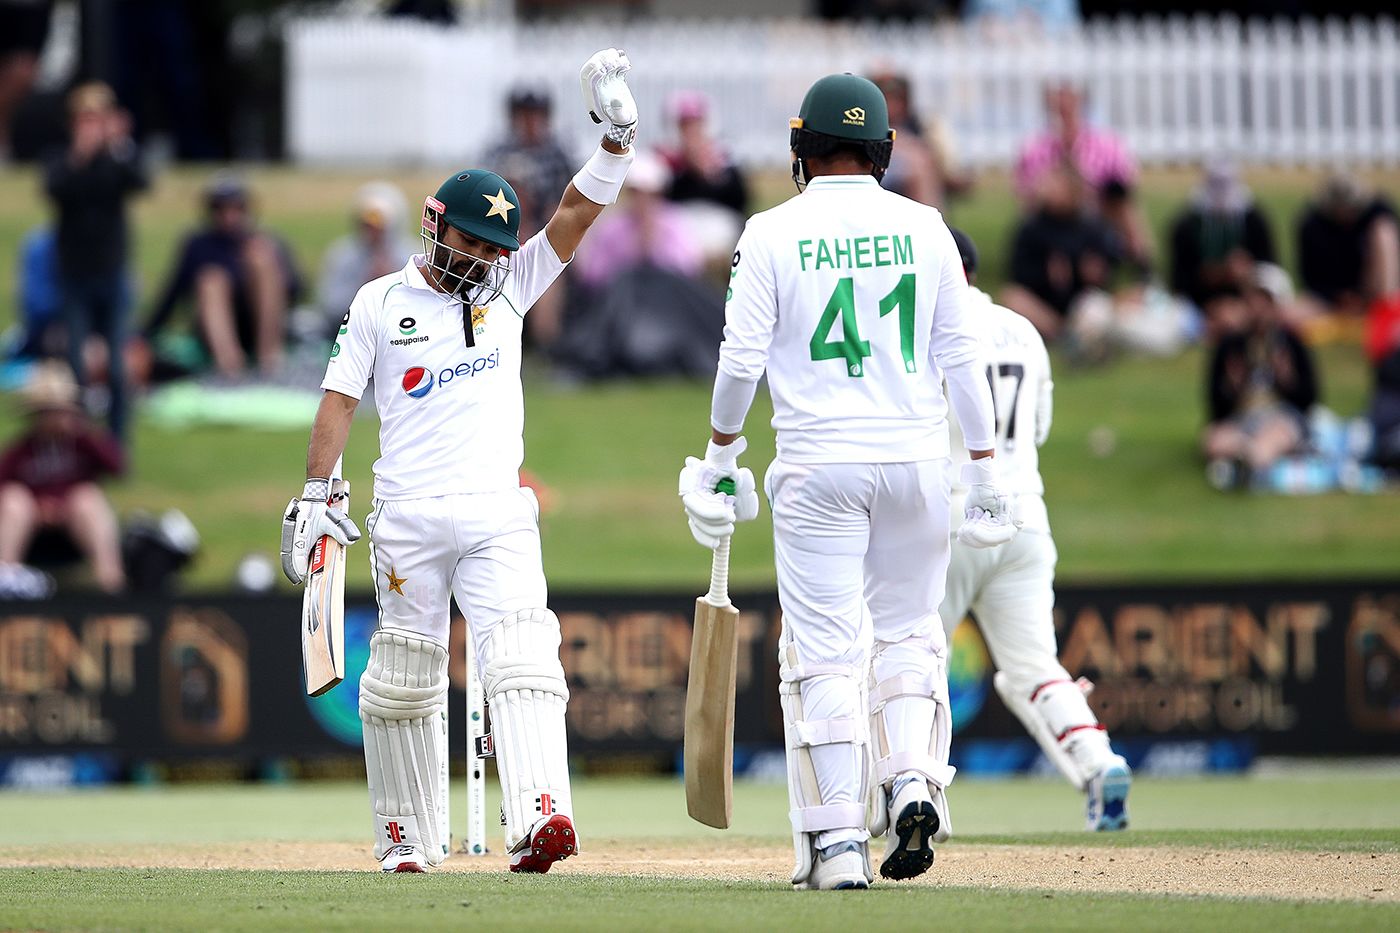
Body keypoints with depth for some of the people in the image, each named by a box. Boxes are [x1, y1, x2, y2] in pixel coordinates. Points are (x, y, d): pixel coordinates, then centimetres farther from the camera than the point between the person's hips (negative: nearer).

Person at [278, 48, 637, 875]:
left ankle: (539, 815, -31)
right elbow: (340, 398, 4)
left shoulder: (508, 288, 10)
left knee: (521, 658, -16)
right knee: (405, 675, 5)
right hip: (408, 518, -1)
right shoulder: (381, 303, 5)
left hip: (498, 517, 1)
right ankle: (406, 836, 16)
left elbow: (578, 215, 1)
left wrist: (617, 141, -13)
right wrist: (316, 495, -5)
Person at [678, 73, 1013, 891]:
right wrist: (986, 469, 8)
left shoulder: (773, 234, -3)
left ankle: (837, 841, -5)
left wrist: (720, 457, 8)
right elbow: (961, 355, 3)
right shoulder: (924, 227, 4)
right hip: (917, 456, 2)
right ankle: (914, 780, -5)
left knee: (825, 649, 0)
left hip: (819, 463, -2)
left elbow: (742, 360, -4)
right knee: (909, 631, 17)